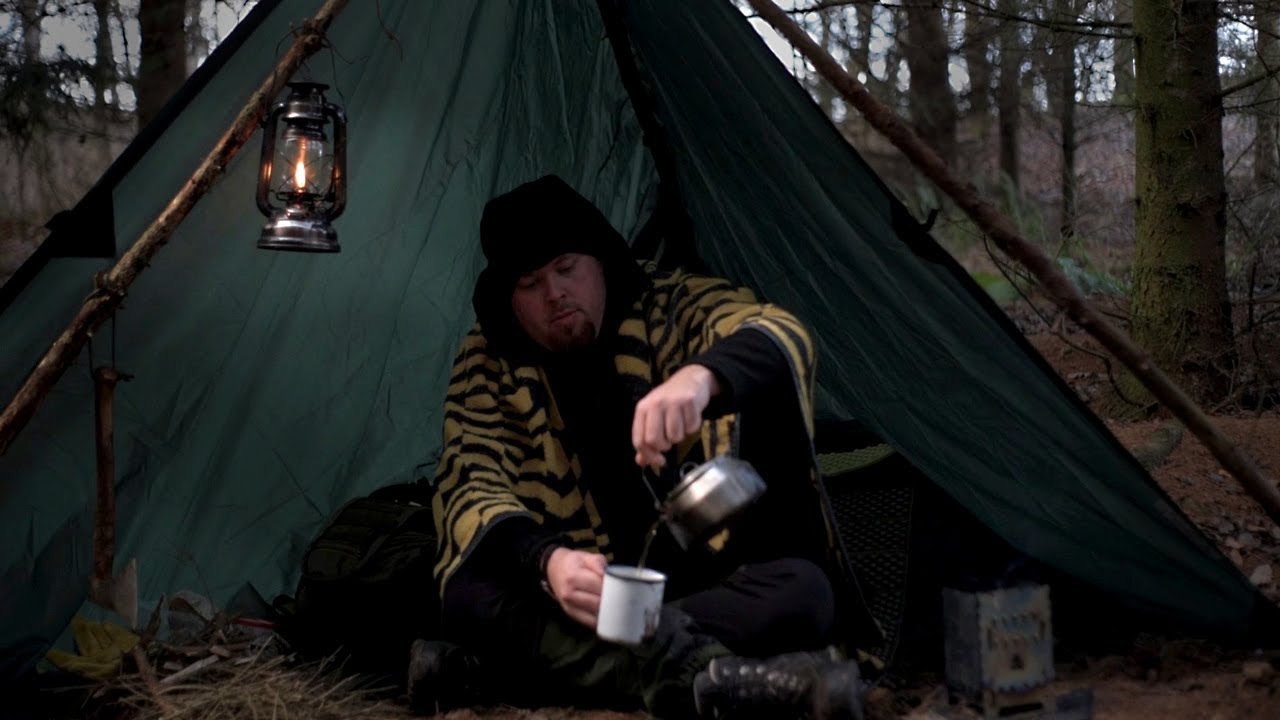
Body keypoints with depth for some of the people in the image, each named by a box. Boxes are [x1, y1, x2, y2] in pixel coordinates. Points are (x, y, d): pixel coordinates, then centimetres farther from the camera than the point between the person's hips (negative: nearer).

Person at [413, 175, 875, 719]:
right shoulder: (489, 366, 1)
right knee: (470, 595, -28)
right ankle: (702, 674, -43)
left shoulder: (677, 308, -4)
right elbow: (472, 486, -11)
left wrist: (704, 376, -48)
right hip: (584, 592, 1)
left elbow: (781, 338, -23)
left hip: (711, 585, 0)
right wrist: (546, 561, -34)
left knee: (802, 591, -30)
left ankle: (547, 655, -35)